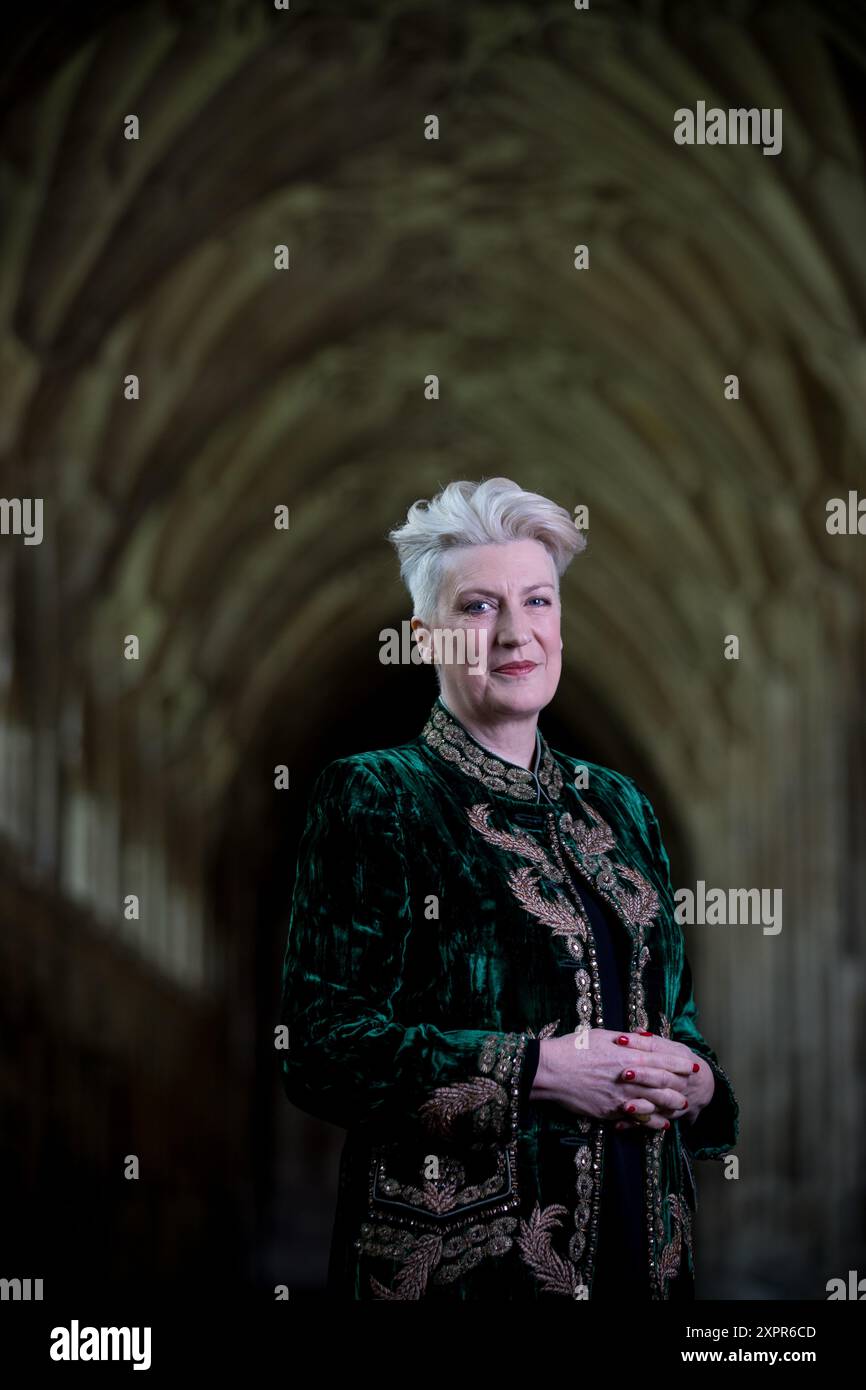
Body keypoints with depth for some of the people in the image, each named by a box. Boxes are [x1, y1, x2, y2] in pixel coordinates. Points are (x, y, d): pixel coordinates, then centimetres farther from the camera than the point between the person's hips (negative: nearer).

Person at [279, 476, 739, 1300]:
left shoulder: (617, 805, 13)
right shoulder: (372, 798, -5)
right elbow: (320, 1046, -12)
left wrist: (695, 1081, -3)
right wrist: (537, 1069, -19)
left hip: (642, 1234, 6)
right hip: (458, 1253, -5)